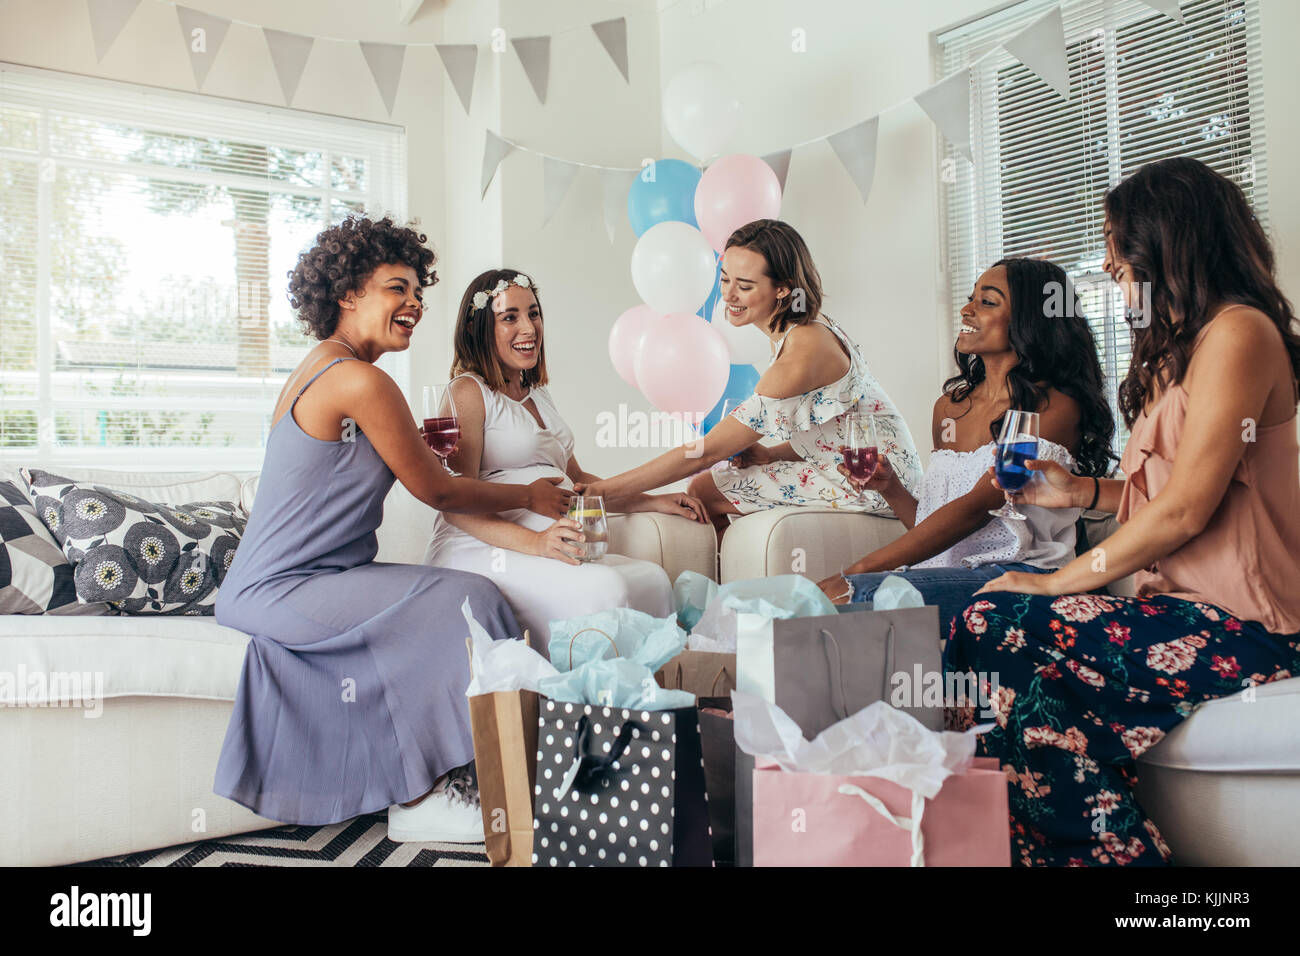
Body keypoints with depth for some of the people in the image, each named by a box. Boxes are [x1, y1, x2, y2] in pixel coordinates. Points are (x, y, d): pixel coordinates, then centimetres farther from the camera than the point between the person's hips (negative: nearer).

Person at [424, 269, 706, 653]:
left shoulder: (538, 395, 25)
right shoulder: (468, 392, -3)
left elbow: (575, 480, 29)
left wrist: (655, 502, 18)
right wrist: (534, 542, -27)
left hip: (551, 547, 8)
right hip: (479, 552, -8)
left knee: (652, 579, -18)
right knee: (602, 588, -32)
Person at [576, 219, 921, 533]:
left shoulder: (802, 353, -25)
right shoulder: (805, 329, 5)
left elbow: (703, 453, -25)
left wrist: (604, 489, -23)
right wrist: (773, 454, -5)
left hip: (877, 483, -9)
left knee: (704, 491, -10)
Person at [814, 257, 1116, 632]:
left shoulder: (1055, 406, -5)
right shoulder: (949, 406, 17)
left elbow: (975, 507, -16)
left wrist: (858, 570, -21)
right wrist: (889, 487, 1)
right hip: (947, 572, 6)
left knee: (853, 593, -31)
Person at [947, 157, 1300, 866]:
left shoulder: (1238, 330, -11)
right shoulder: (1179, 346, 21)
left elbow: (1187, 507, -18)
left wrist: (1059, 581, -13)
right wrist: (1080, 492, 14)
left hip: (1237, 624, -9)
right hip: (1185, 605, 9)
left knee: (998, 627, -20)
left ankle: (1114, 850, -10)